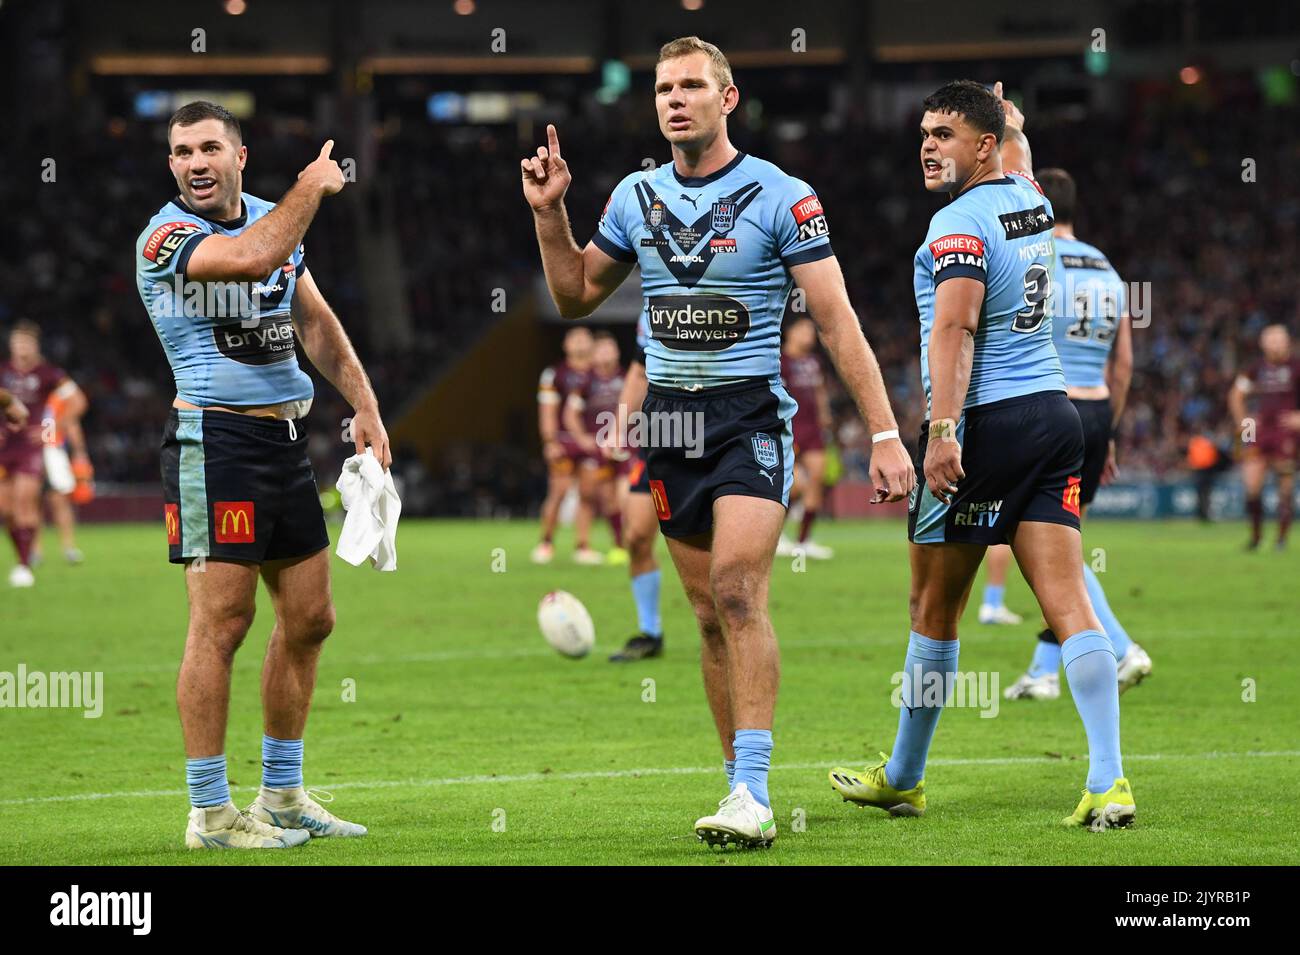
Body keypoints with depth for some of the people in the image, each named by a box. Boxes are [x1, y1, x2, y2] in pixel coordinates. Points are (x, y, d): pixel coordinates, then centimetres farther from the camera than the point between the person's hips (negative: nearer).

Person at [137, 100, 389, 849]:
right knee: (222, 623, -9)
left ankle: (282, 794, 22)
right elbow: (252, 257, -30)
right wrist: (312, 186, -16)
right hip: (216, 441, -8)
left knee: (310, 618, 10)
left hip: (286, 439, 8)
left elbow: (315, 321, 19)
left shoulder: (274, 219, 13)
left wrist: (365, 405, 7)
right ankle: (210, 812, -4)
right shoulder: (167, 236, -11)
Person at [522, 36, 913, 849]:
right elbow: (576, 296, 21)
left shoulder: (781, 198, -7)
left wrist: (886, 433, -13)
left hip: (751, 415, -5)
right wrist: (549, 214, 6)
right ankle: (745, 792, 11)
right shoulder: (636, 197, 9)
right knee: (710, 613, 6)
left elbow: (837, 321, -8)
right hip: (669, 418, 5)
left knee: (737, 590, -20)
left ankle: (753, 793, -23)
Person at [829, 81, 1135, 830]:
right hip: (1055, 414, 7)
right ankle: (1108, 782, -14)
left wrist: (943, 431, -29)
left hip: (986, 427, -7)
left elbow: (954, 328, -23)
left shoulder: (959, 223, -12)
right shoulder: (1030, 200, 11)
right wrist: (1010, 120, 47)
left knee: (935, 610, 7)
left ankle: (903, 779, 20)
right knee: (1068, 604, -2)